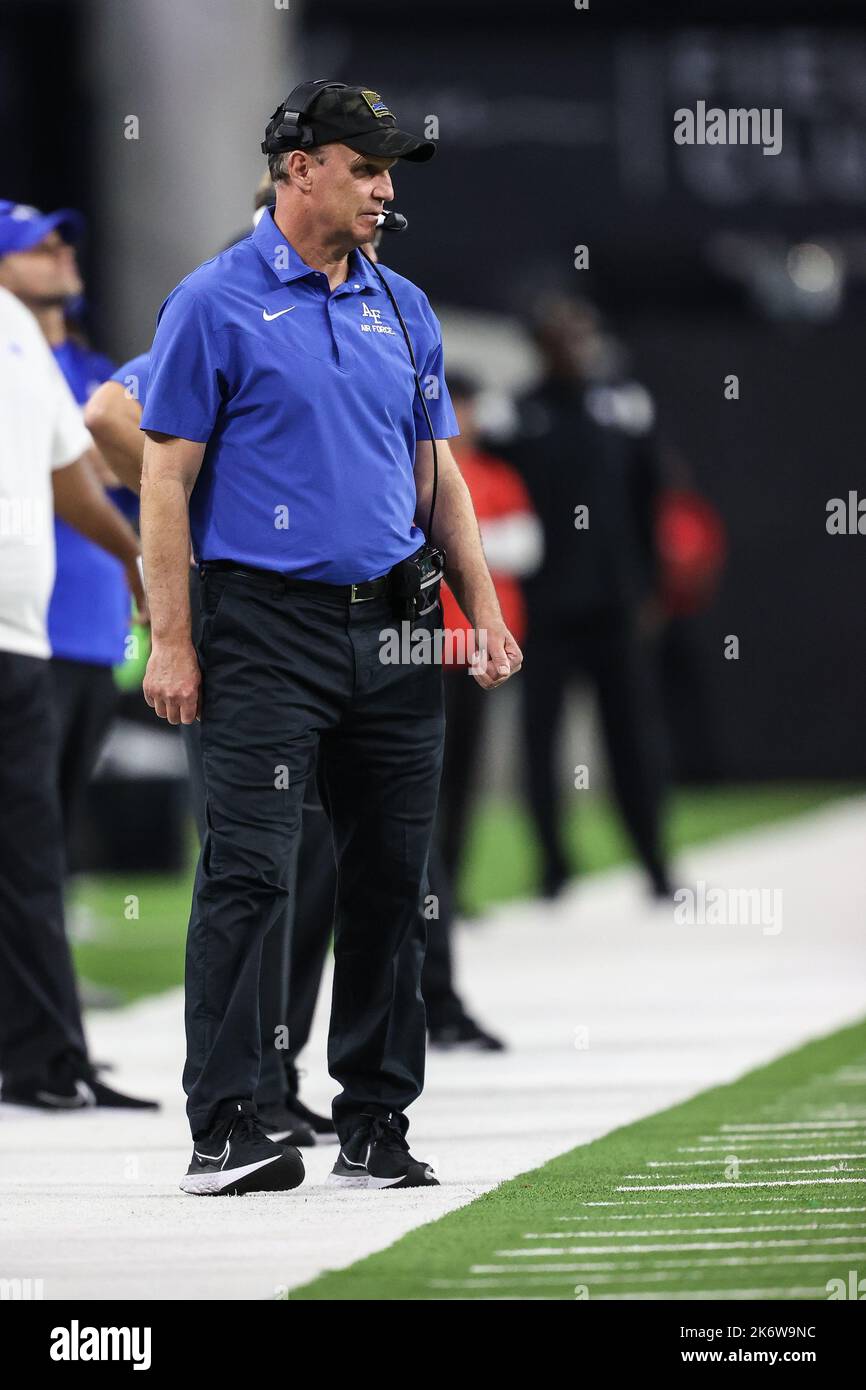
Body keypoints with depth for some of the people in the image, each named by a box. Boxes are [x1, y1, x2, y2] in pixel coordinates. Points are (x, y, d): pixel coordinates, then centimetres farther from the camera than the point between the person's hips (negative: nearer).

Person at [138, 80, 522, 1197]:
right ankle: (222, 1132, -9)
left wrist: (486, 611, 9)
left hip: (393, 633, 6)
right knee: (249, 875, -10)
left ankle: (376, 1127, 14)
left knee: (390, 883, 7)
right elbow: (166, 479, -5)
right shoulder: (216, 306, -3)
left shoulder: (404, 310, 14)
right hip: (268, 631, -6)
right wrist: (172, 641, -11)